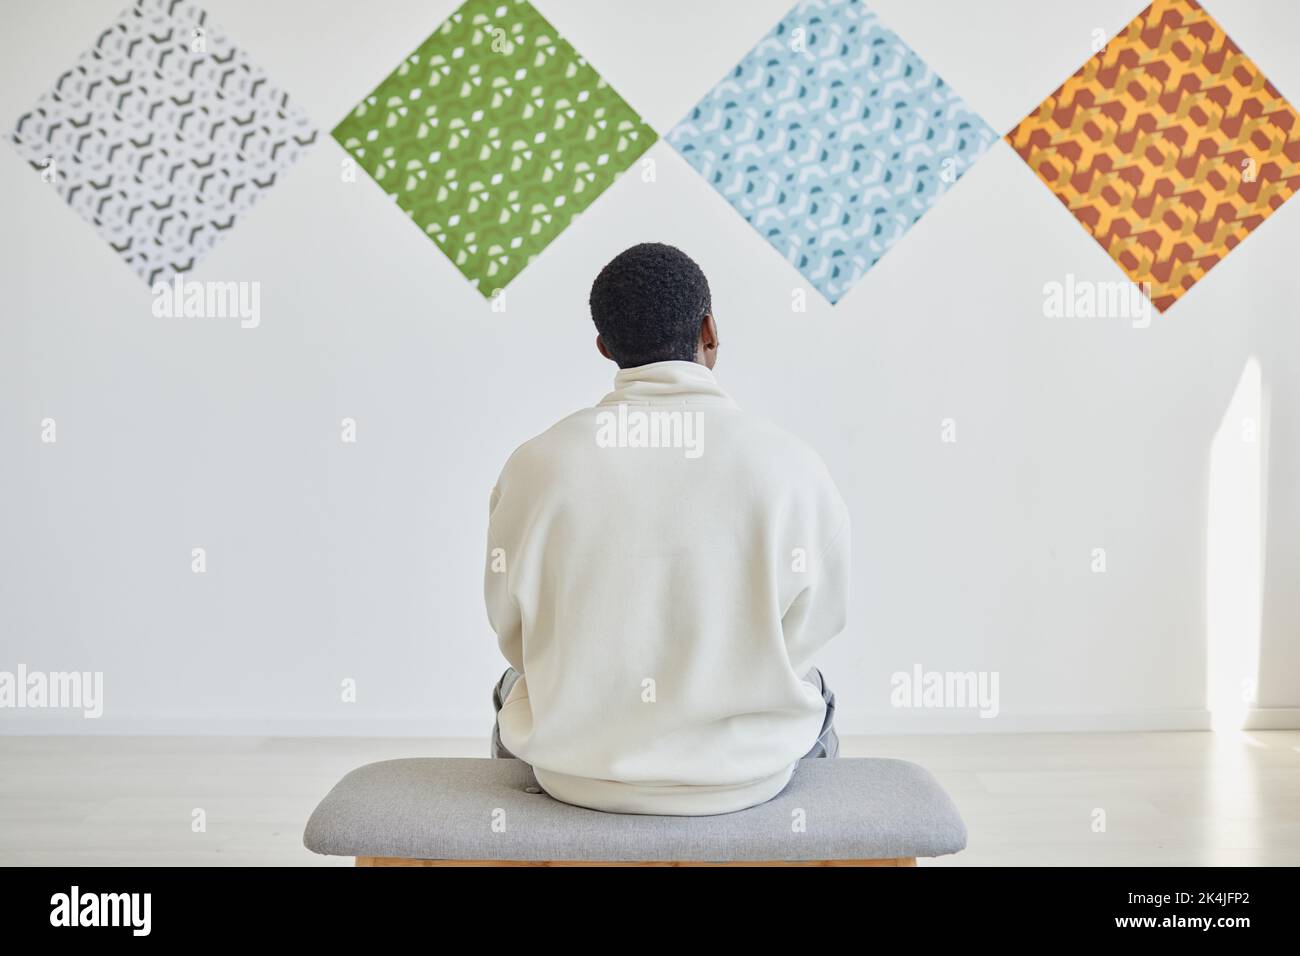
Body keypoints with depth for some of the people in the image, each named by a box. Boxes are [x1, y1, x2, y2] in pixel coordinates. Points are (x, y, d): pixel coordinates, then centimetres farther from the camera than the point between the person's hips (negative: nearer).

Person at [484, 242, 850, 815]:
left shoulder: (537, 465, -15)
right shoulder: (792, 468, -17)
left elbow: (514, 632, -3)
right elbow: (814, 623, -2)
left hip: (576, 772, 1)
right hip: (747, 776, 0)